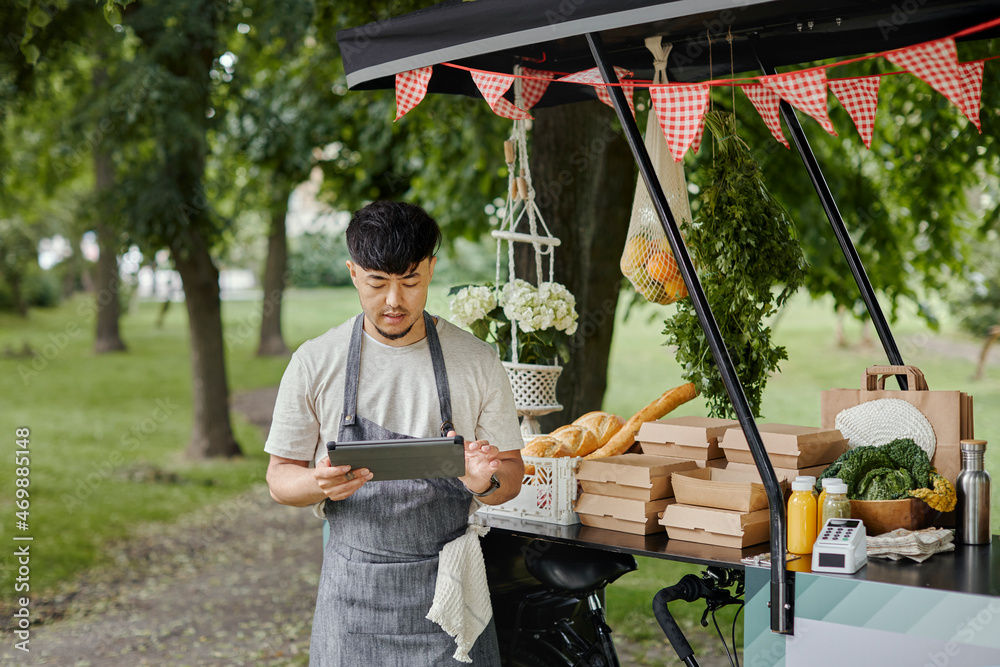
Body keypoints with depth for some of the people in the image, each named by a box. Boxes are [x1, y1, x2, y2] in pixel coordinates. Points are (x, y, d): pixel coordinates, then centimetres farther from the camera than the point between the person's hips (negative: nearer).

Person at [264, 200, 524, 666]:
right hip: (353, 587, 0)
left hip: (448, 582, 0)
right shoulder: (314, 363, -1)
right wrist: (321, 484, -18)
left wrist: (486, 482, -18)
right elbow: (281, 476, 4)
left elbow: (512, 474, 5)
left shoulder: (476, 361, 0)